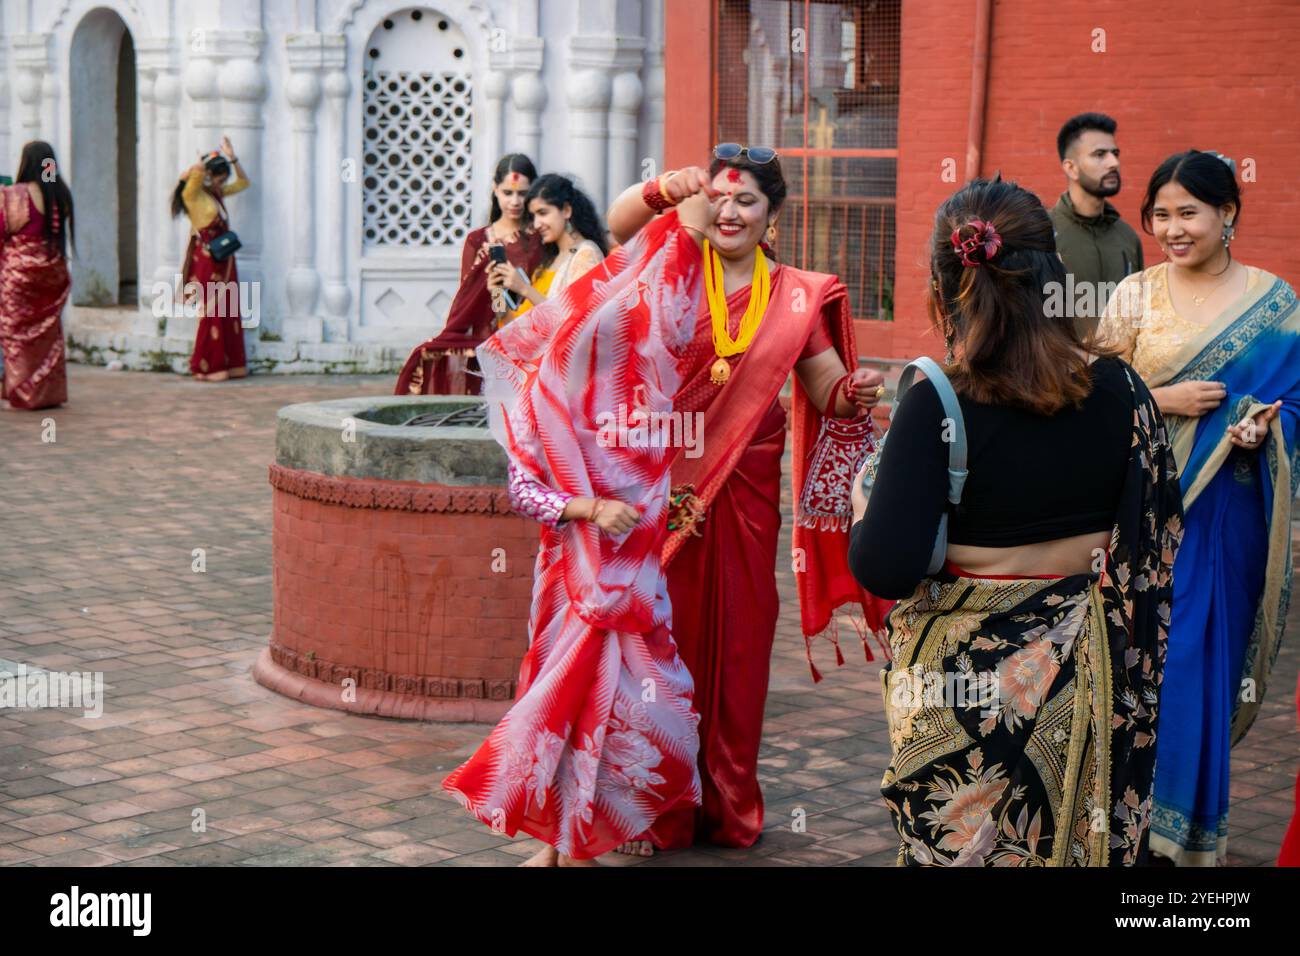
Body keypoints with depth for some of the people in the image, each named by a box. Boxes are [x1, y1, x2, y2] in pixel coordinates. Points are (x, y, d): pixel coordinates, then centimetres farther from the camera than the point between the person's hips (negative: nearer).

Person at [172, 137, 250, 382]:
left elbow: (243, 182, 24)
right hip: (206, 261, -8)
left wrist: (232, 158, 12)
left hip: (225, 260, 8)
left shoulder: (219, 194, 14)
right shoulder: (193, 194, -8)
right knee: (212, 313, -6)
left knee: (230, 312, 7)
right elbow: (195, 171, -26)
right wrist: (211, 157, -7)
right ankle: (207, 367, -1)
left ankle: (230, 363, 11)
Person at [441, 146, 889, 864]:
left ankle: (725, 804, 23)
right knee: (665, 639, 2)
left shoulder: (796, 298, 6)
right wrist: (662, 191, -32)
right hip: (662, 499, -2)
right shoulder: (674, 270, 1)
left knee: (735, 644, 9)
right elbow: (618, 224, -15)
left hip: (742, 502, 2)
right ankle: (664, 804, 14)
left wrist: (854, 392, -16)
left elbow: (829, 393, 5)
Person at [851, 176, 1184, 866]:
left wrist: (863, 498, -4)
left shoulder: (936, 405, -18)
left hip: (966, 688, -4)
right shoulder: (1119, 389, -5)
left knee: (957, 847, 12)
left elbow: (885, 571, -22)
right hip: (1088, 679, 4)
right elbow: (1161, 536, 6)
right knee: (1078, 845, 19)